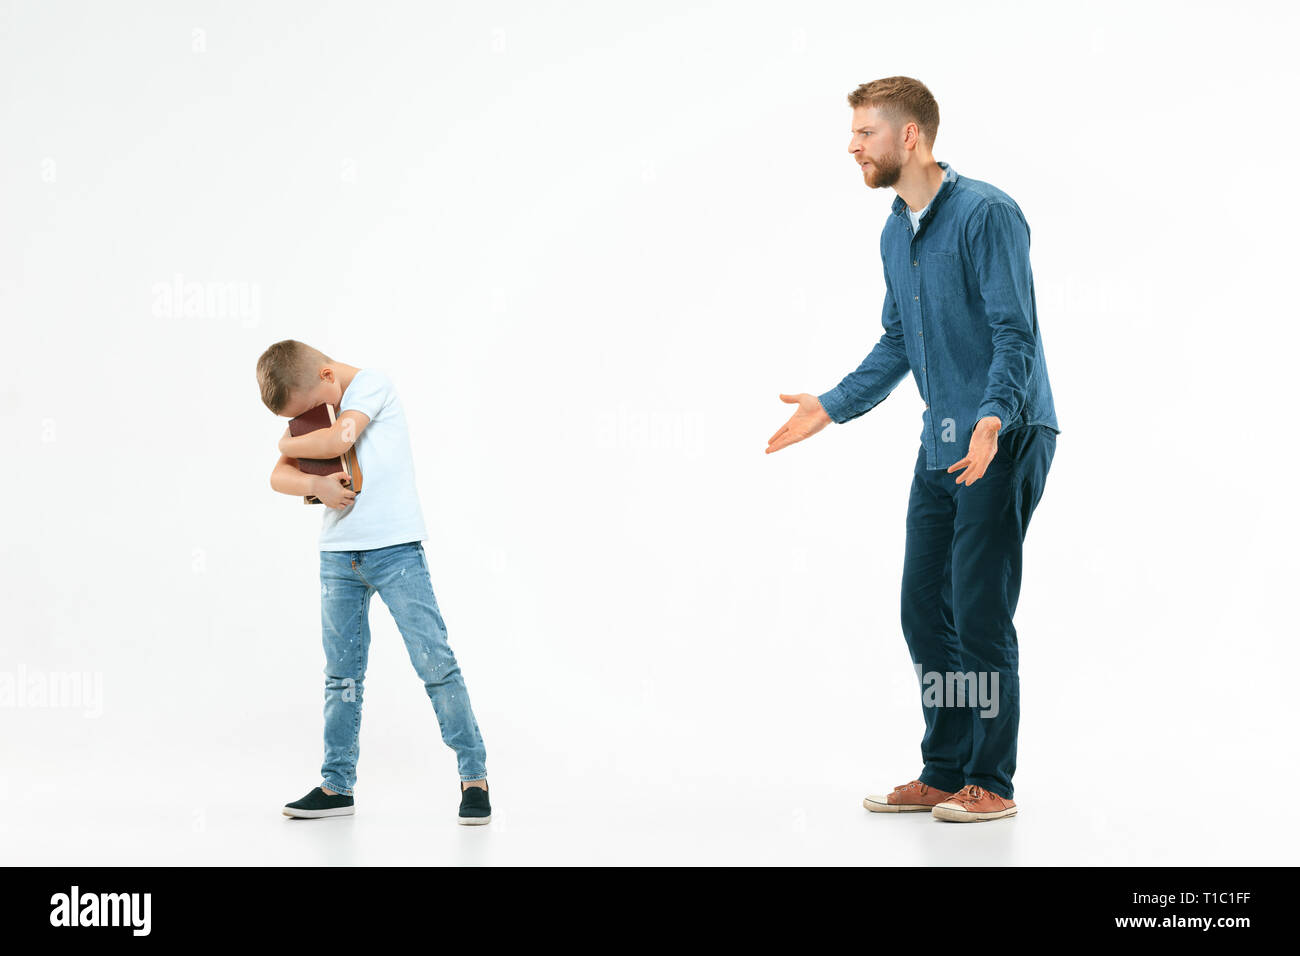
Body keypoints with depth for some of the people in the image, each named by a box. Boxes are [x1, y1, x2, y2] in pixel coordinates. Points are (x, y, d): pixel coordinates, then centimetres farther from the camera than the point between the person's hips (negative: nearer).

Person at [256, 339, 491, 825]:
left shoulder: (372, 384, -8)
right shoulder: (313, 403, 10)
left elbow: (337, 439, -22)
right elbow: (279, 476, 6)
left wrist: (289, 443, -4)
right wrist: (315, 484, -15)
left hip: (395, 549, -6)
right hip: (338, 555, 6)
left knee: (435, 661, -7)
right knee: (341, 675, 8)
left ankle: (473, 775, -1)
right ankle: (337, 785, 15)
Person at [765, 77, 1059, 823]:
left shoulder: (986, 213, -14)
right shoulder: (896, 235, 13)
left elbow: (1016, 333, -19)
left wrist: (994, 418, -33)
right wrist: (831, 408, 16)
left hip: (1006, 435, -8)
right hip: (943, 443, 9)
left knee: (980, 613, -6)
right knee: (925, 611, 9)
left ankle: (993, 782, 5)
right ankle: (944, 773, 20)